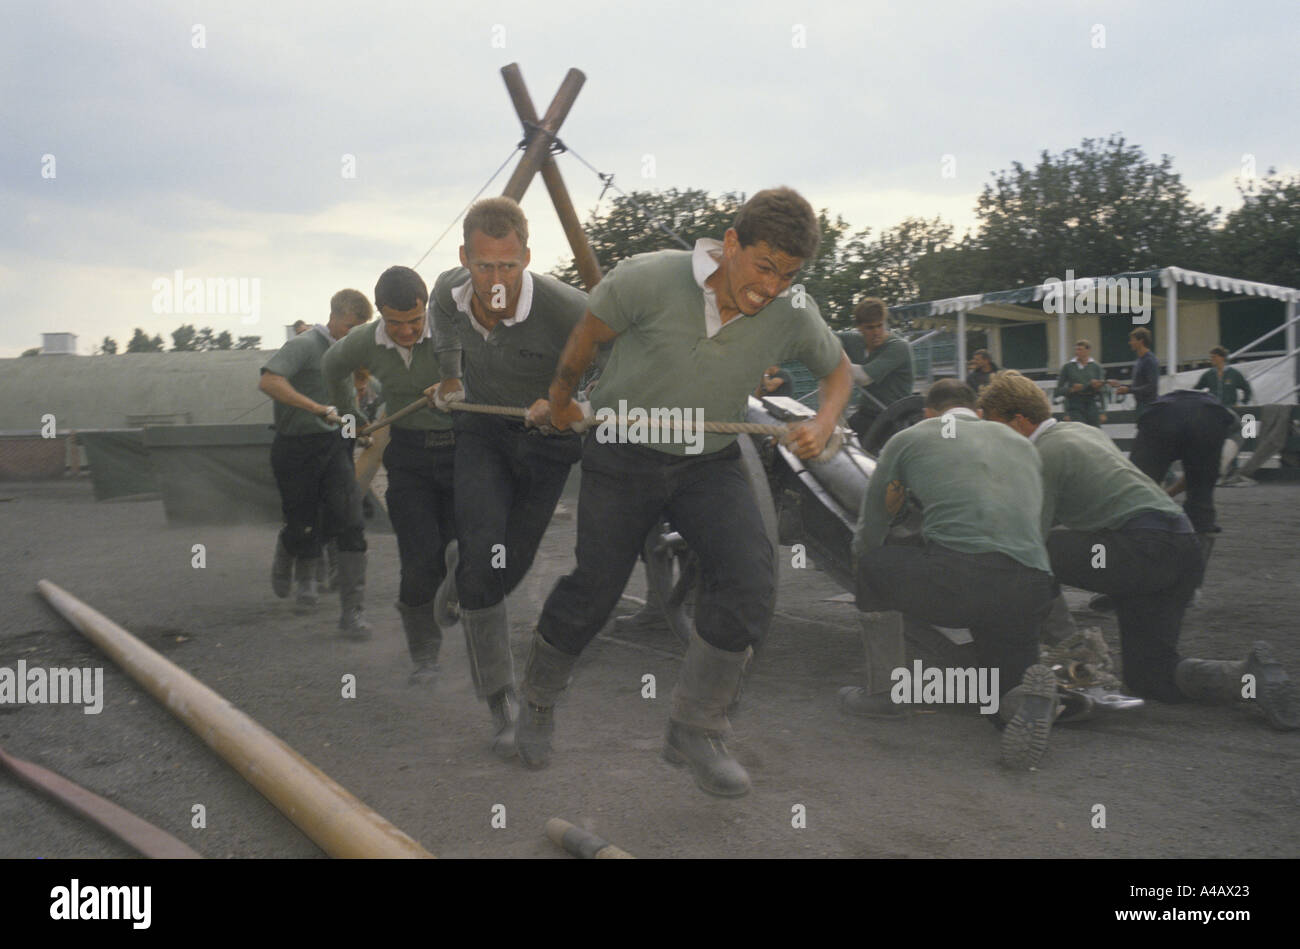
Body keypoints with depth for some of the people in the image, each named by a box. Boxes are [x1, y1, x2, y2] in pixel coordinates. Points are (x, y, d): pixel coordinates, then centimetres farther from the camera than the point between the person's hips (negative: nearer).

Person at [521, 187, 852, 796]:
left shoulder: (792, 317, -11)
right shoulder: (649, 279, -22)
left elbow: (837, 369, 10)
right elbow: (587, 336, -3)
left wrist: (823, 424, -10)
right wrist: (558, 404, 11)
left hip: (710, 465, 2)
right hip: (622, 456, -2)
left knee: (748, 577, -20)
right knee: (592, 592, 2)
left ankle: (695, 732, -3)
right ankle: (538, 700, 33)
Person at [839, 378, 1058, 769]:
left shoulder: (908, 438, 20)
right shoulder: (1020, 443, 31)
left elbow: (868, 534, 28)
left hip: (955, 576, -4)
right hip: (1030, 593, 4)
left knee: (871, 563, 25)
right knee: (1009, 684, 26)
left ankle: (884, 691, 28)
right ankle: (1031, 695, -11)